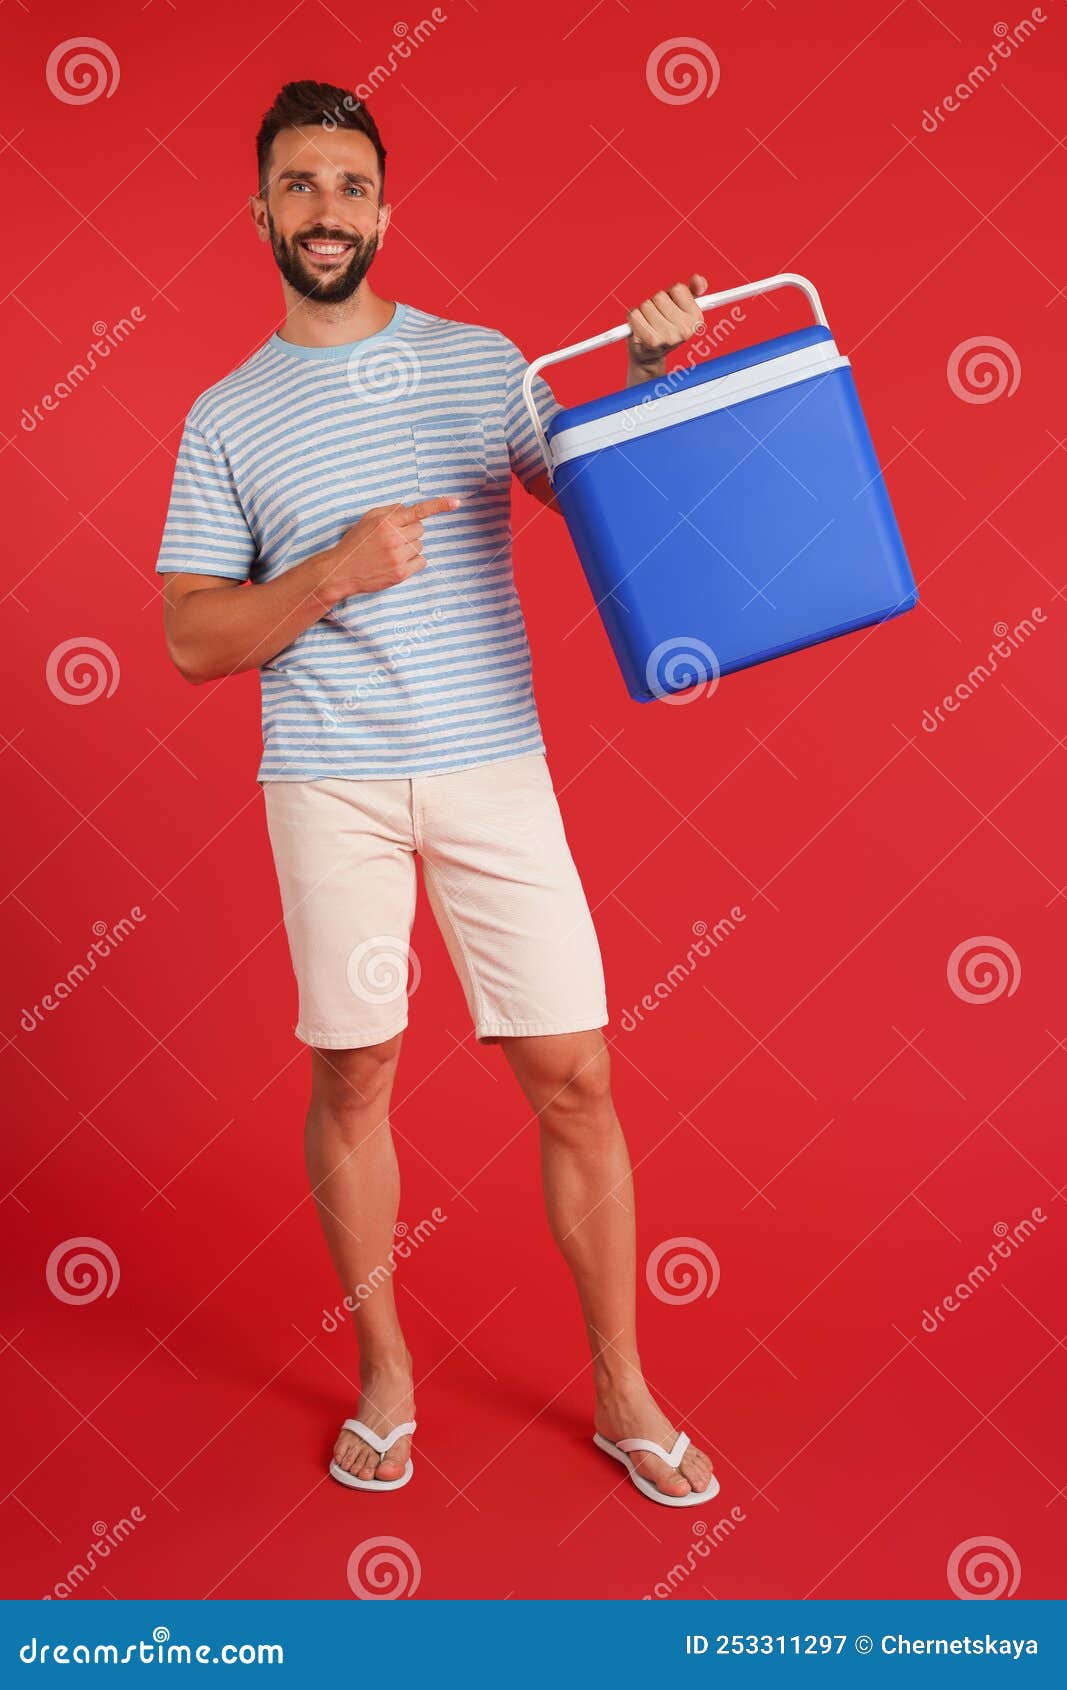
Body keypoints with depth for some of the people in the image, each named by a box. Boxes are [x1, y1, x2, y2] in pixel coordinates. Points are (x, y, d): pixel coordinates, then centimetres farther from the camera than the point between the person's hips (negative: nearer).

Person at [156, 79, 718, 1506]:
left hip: (494, 764, 1)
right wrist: (337, 571, -13)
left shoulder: (484, 362, 10)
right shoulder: (227, 418, 7)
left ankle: (624, 1391, 18)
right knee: (354, 1074, 6)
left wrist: (649, 373, -1)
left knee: (574, 1076, 0)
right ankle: (385, 1374, 27)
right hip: (329, 786, 0)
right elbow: (193, 640, 2)